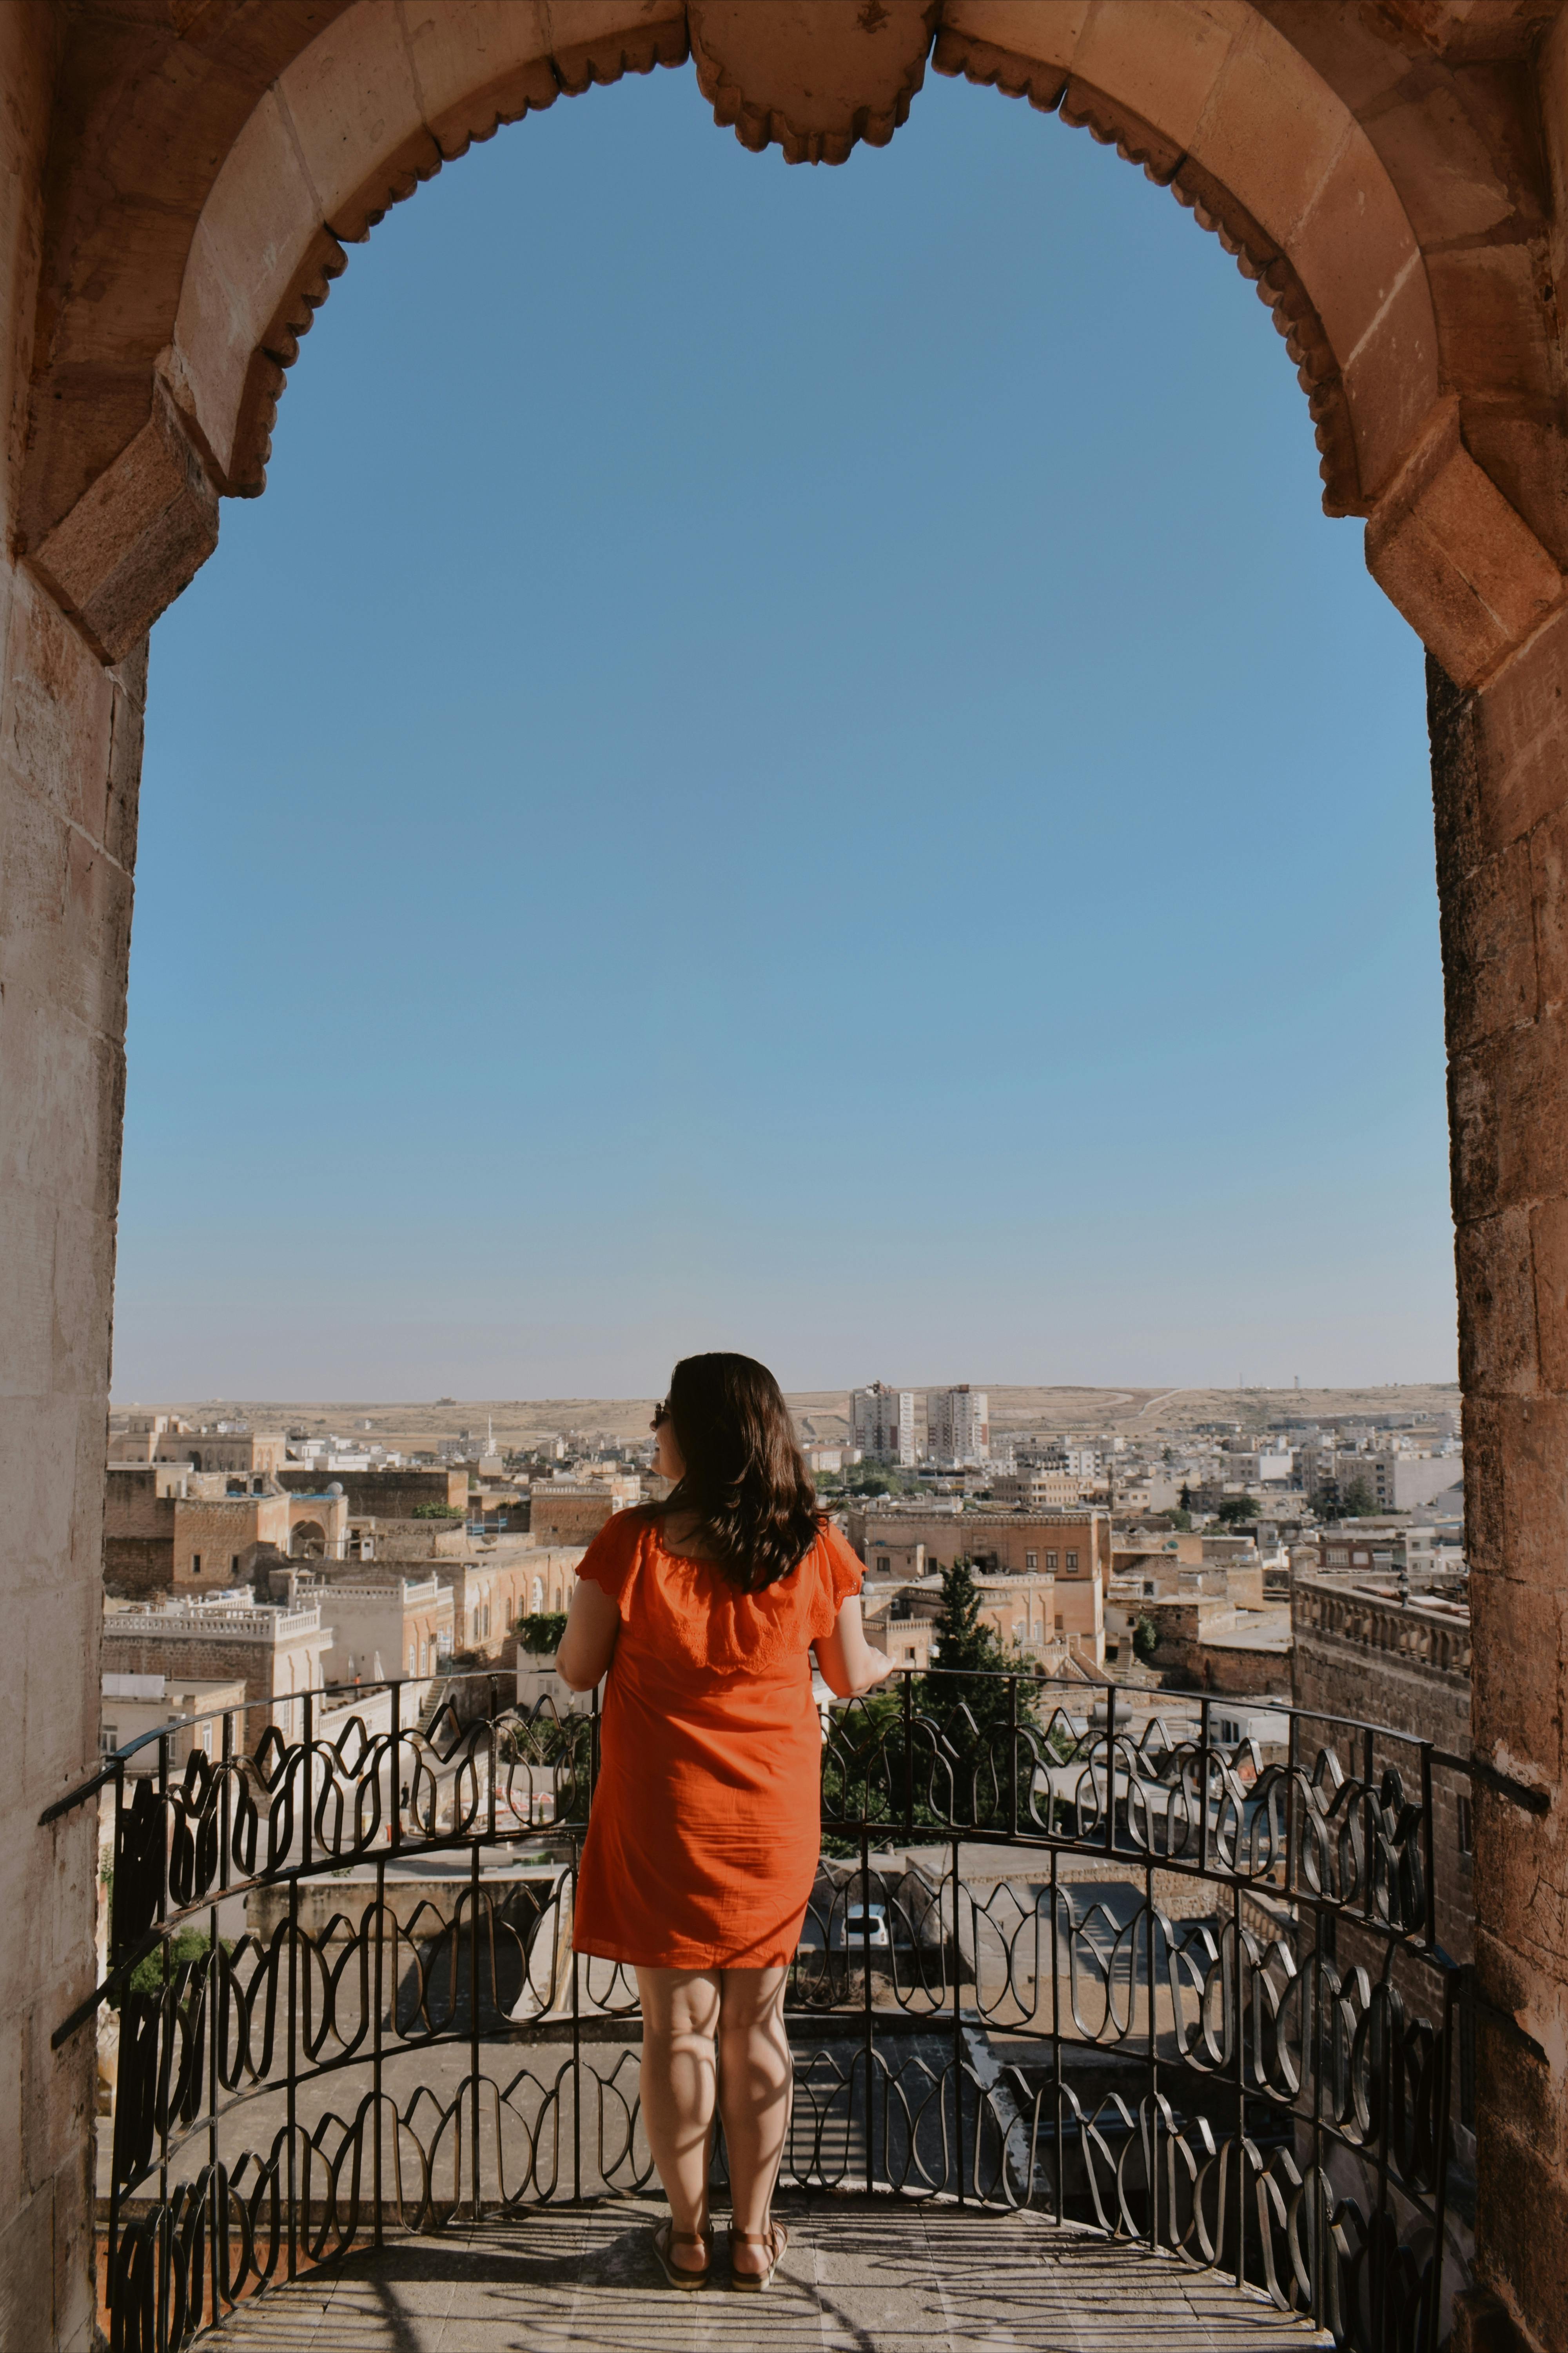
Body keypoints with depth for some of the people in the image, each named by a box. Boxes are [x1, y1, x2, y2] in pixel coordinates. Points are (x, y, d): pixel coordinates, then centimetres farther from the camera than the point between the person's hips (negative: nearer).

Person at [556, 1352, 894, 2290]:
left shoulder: (634, 1542, -18)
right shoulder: (813, 1546, -11)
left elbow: (578, 1670, -7)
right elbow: (851, 1677, 2)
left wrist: (573, 1632, 16)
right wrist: (885, 1662, 25)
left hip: (661, 1819, -2)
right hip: (773, 1820, 2)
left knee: (677, 2023, 14)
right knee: (758, 2022, 17)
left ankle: (689, 2234, 29)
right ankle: (754, 2234, 30)